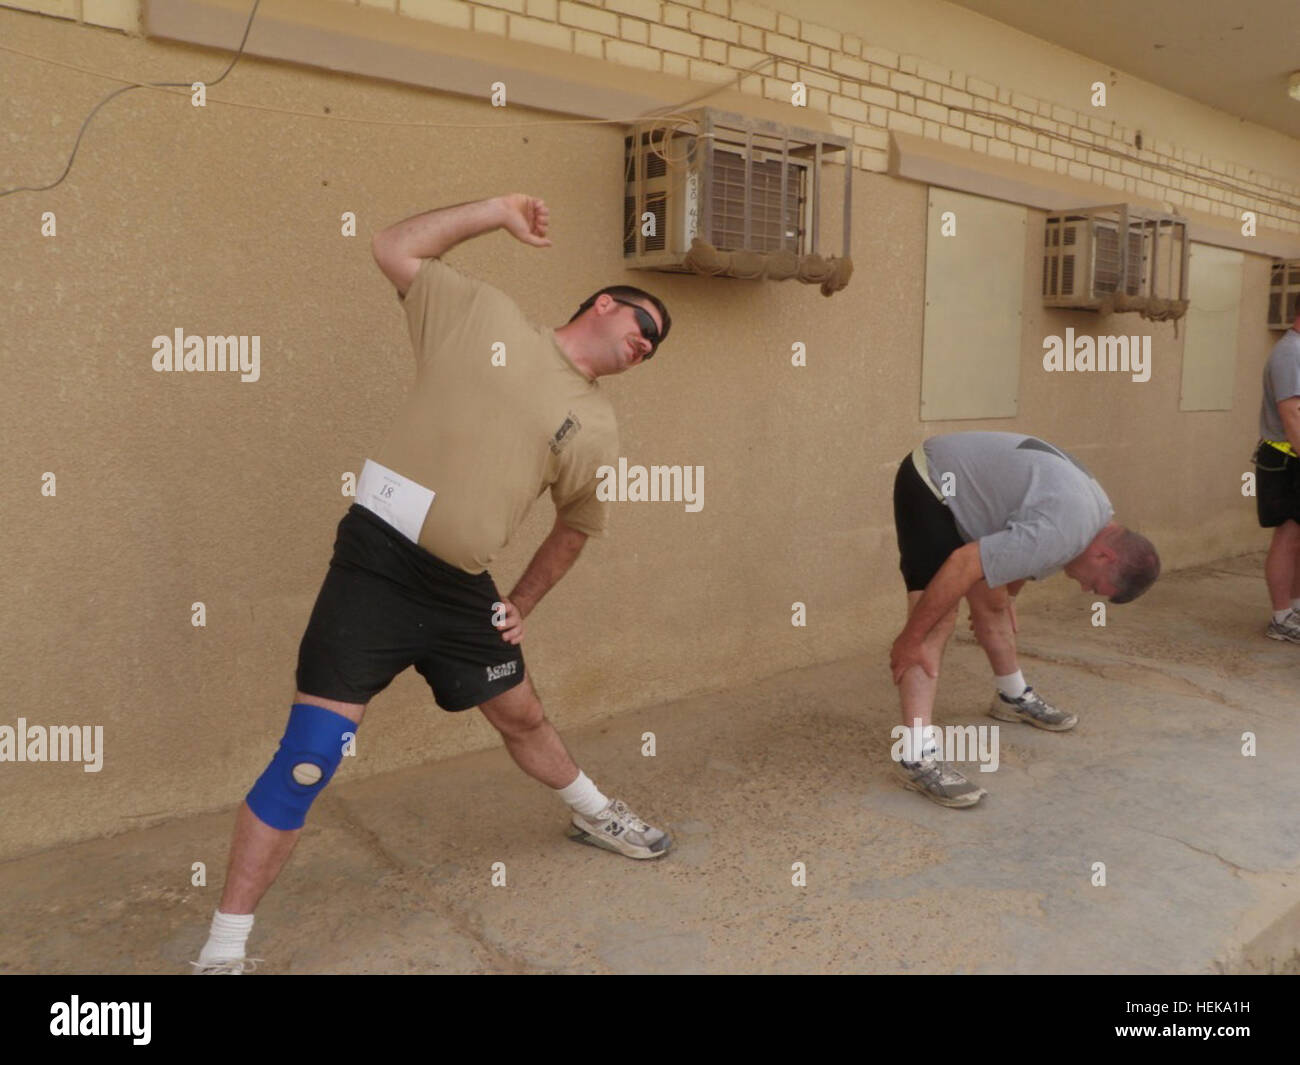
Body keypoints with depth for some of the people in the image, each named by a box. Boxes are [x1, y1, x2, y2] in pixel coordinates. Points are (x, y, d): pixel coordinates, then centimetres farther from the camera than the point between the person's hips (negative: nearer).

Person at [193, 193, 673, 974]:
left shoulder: (597, 428, 7)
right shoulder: (485, 313, 1)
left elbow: (577, 527, 19)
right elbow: (395, 250, 4)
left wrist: (522, 605, 17)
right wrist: (497, 213, 4)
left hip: (464, 588, 5)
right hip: (377, 560, -4)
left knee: (522, 716, 22)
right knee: (311, 753, -9)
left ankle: (594, 815, 51)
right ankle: (224, 949, 4)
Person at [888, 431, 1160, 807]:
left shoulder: (1096, 510, 3)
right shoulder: (1063, 532, -29)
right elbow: (962, 565, -31)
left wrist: (1008, 598, 31)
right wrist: (911, 637, -25)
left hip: (959, 484, 10)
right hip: (929, 486, -10)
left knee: (993, 603, 18)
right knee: (938, 620, -20)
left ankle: (1013, 697, 40)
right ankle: (915, 754, -24)